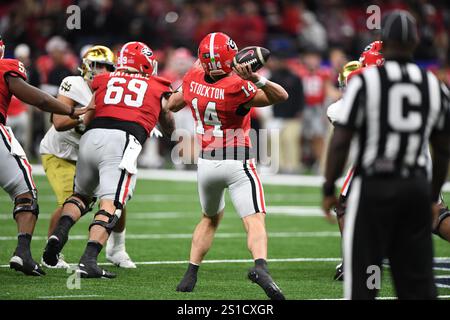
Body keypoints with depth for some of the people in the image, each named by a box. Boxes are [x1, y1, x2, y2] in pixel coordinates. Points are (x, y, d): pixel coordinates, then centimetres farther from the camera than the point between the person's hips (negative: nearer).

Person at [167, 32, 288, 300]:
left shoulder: (193, 80, -4)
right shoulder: (236, 88, -19)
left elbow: (172, 105, 18)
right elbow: (281, 96, -17)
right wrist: (254, 78, -29)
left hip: (206, 164, 5)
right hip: (237, 164, -5)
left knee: (210, 218, 25)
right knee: (255, 222, -12)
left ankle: (190, 276, 21)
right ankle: (260, 265, -38)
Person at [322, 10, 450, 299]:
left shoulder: (365, 81, -6)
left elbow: (341, 142, -8)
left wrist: (329, 189, 2)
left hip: (374, 186, -4)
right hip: (416, 187, 4)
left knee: (362, 277, 2)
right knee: (417, 278, 8)